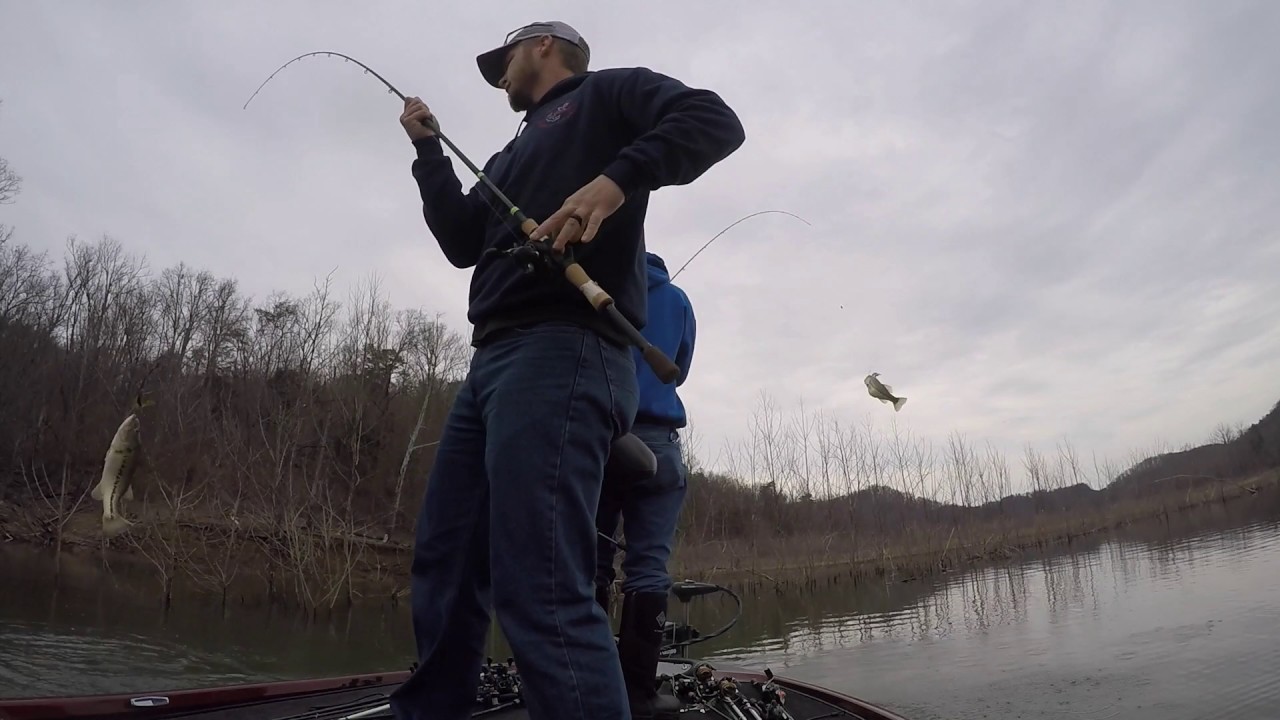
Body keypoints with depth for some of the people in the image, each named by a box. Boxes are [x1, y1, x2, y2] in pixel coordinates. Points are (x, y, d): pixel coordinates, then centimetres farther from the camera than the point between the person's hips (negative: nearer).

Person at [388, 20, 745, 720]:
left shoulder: (606, 93, 13)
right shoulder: (513, 155, 35)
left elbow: (714, 120, -4)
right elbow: (463, 243, 27)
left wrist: (616, 179, -19)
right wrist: (428, 150, 24)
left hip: (563, 351, -9)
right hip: (492, 360, 9)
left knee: (540, 591, -18)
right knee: (441, 568, 10)